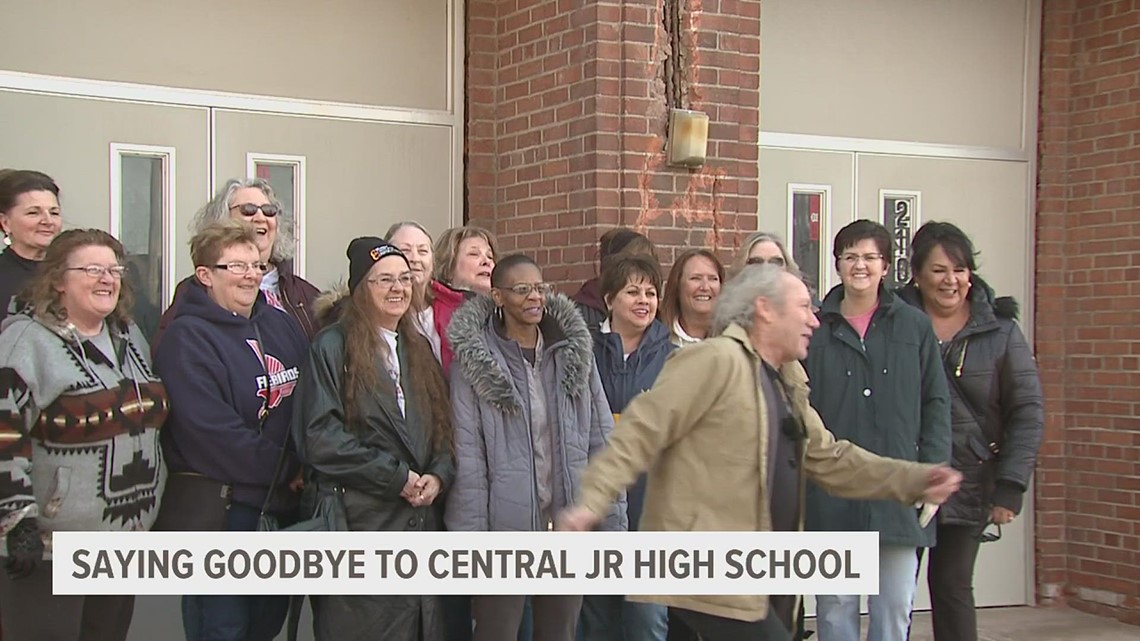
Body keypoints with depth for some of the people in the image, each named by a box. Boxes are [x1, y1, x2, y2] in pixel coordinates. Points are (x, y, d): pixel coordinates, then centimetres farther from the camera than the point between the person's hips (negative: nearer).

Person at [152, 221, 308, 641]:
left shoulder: (280, 325, 10)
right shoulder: (187, 337, -11)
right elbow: (211, 428, -19)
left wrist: (305, 467, -5)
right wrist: (283, 469, -13)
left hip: (282, 503, 7)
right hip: (217, 508, -7)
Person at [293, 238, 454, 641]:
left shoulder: (418, 349, 18)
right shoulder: (333, 347, -4)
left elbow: (443, 425, 17)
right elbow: (319, 436, -13)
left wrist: (438, 475, -4)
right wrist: (396, 476, -13)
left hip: (421, 517, 6)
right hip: (360, 520, -6)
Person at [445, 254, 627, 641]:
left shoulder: (574, 351, 4)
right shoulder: (475, 360, -6)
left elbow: (601, 440, 6)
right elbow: (468, 455, -8)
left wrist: (613, 521, 2)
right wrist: (471, 537, -12)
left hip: (570, 526, 3)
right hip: (504, 526, -3)